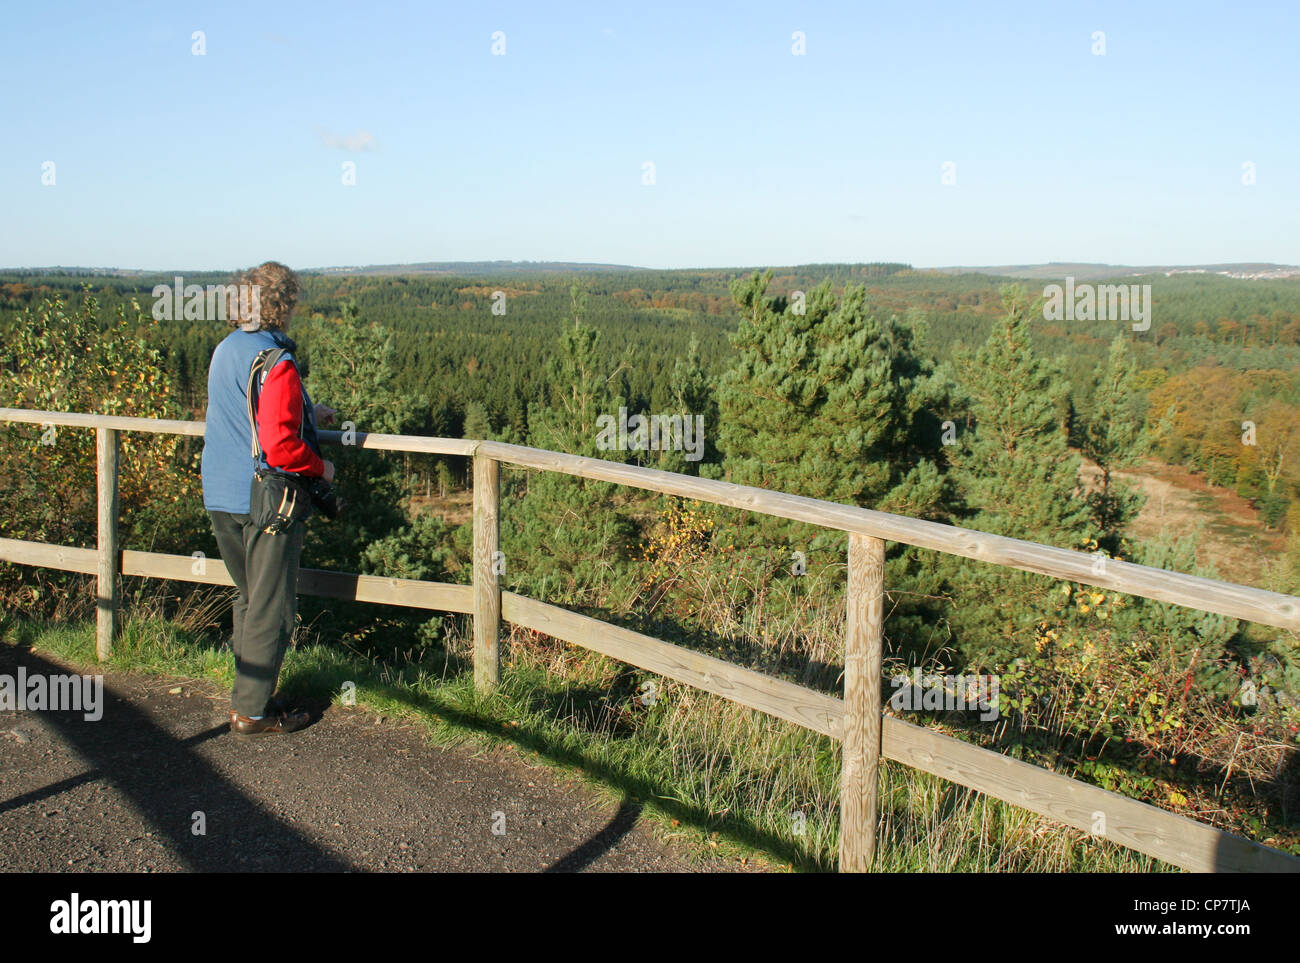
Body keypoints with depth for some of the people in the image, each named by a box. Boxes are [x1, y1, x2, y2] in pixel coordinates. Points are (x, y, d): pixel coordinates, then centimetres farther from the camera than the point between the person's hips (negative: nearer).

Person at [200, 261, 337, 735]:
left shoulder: (225, 352, 8)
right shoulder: (275, 364, -19)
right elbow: (280, 447, -25)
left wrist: (307, 413, 24)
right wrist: (321, 467, -7)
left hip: (221, 498, 8)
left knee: (250, 598, 20)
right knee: (271, 607, 3)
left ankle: (249, 693, 29)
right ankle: (252, 710, 10)